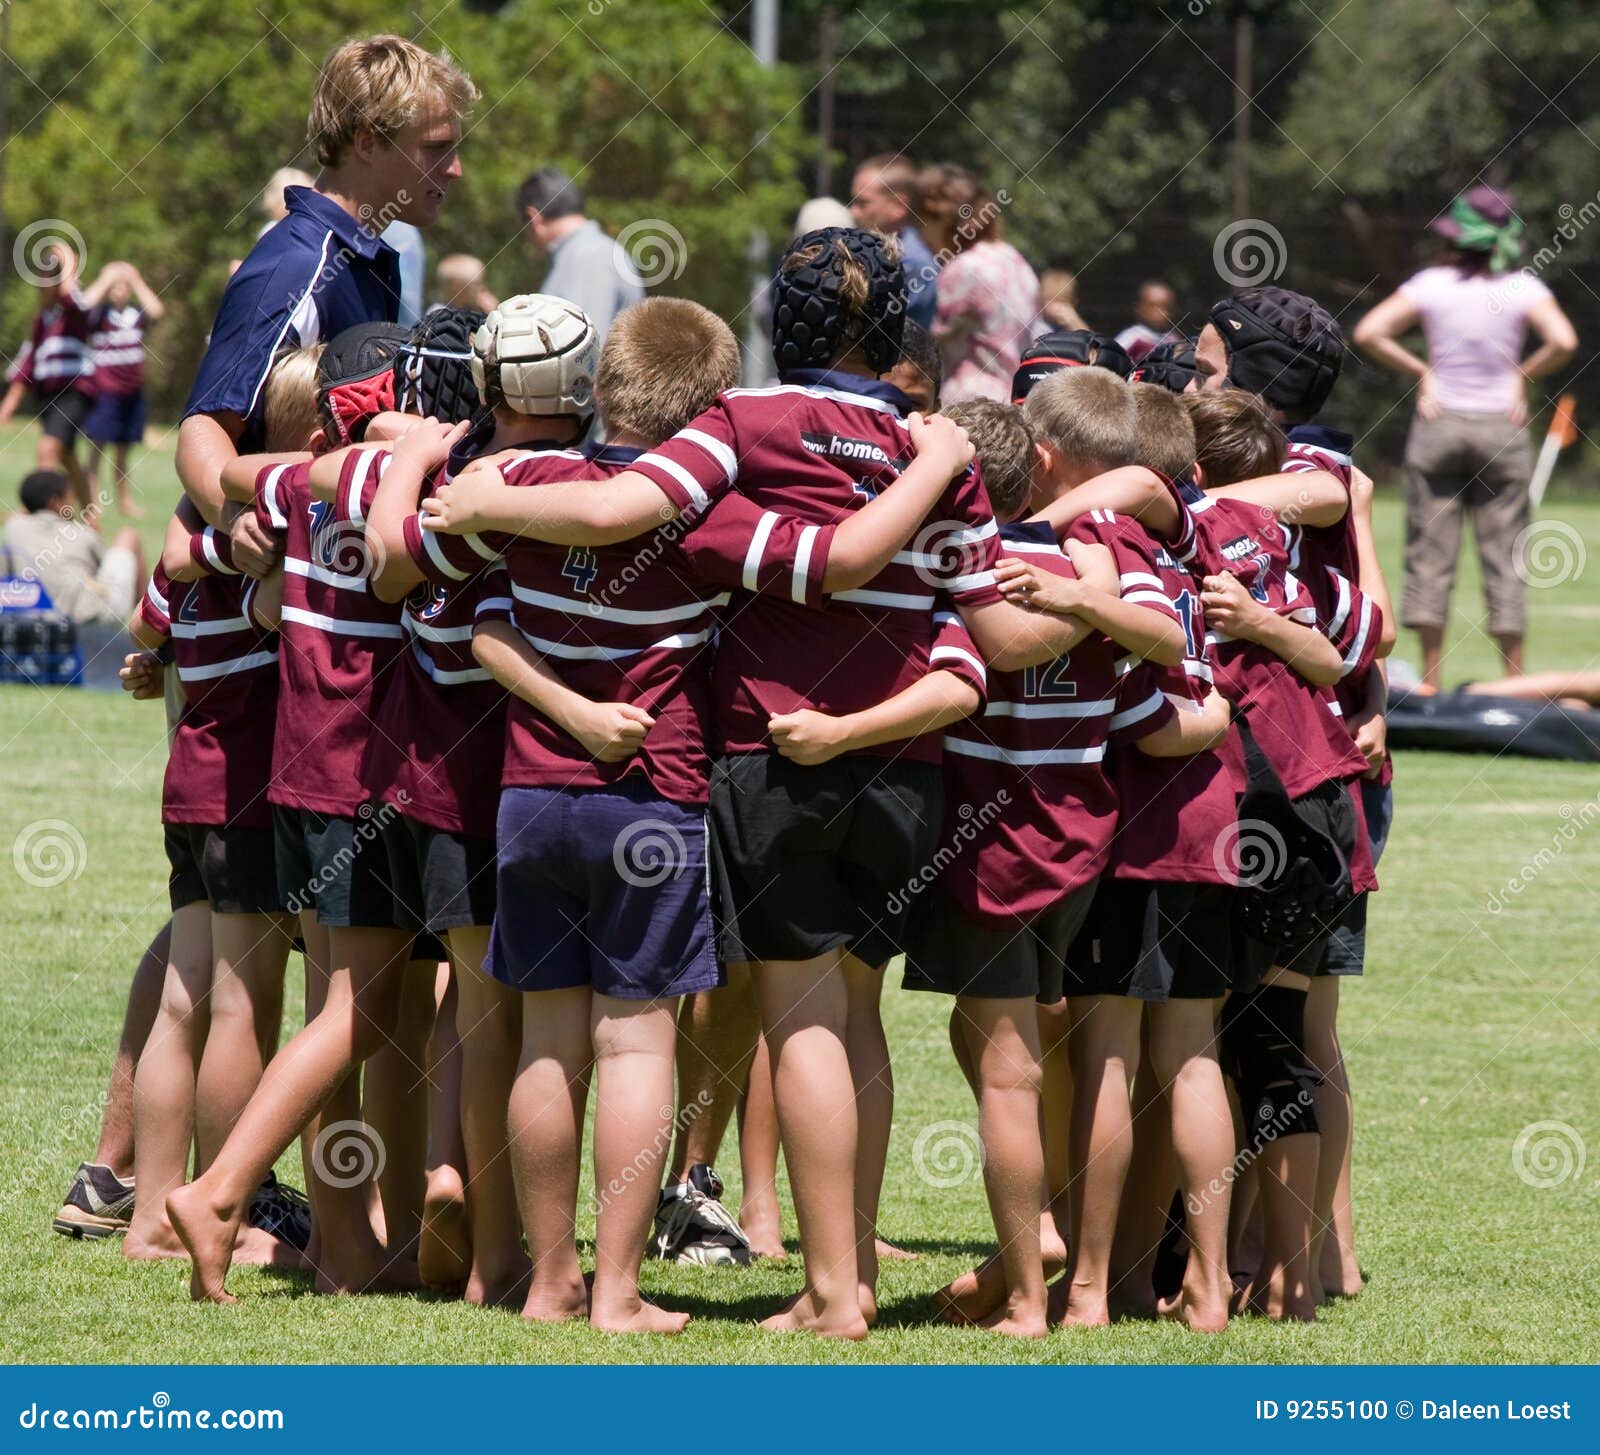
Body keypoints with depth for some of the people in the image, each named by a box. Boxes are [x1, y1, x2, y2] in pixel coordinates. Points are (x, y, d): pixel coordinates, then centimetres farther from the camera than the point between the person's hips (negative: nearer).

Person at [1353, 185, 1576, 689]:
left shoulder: (1430, 285, -3)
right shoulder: (1523, 287, -5)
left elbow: (1368, 334, -7)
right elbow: (1563, 341, -17)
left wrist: (1420, 372, 2)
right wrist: (1522, 374, -1)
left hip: (1439, 423, 0)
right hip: (1500, 426, 0)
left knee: (1430, 553, 5)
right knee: (1504, 558, 4)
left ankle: (1430, 680, 4)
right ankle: (1514, 680, 4)